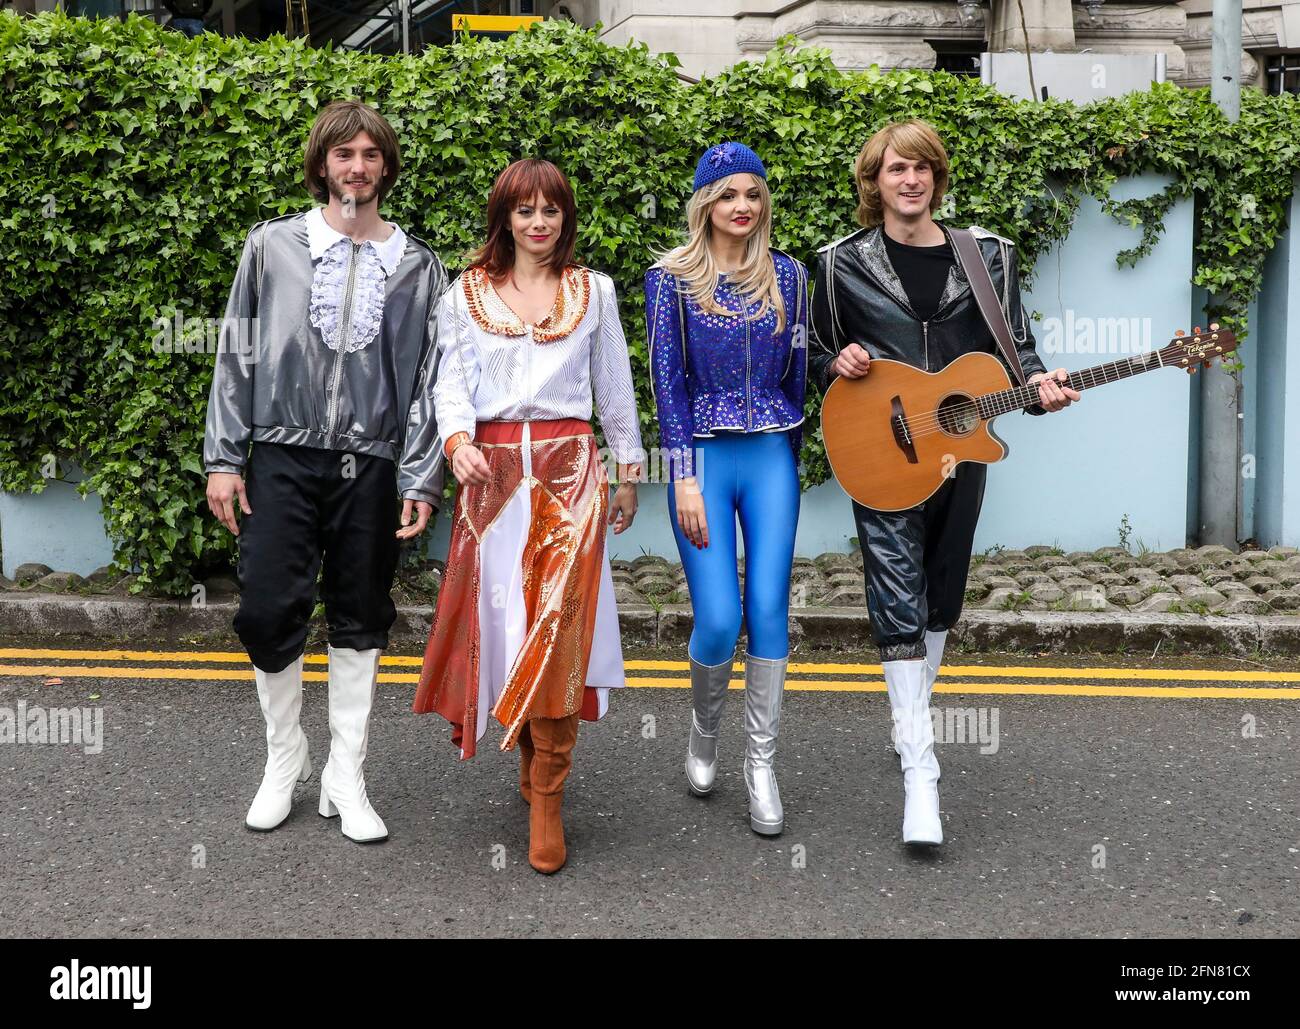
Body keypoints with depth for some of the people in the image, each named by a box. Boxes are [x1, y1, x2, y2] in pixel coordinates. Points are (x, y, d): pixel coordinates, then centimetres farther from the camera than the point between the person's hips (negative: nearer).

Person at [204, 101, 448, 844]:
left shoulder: (418, 266, 5)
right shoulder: (273, 246, 4)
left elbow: (427, 378, 3)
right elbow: (237, 355, 5)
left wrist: (421, 480, -3)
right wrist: (224, 458, 0)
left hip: (370, 466, 1)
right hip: (282, 459, 0)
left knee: (360, 622, 6)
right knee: (267, 613, -3)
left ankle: (346, 776, 18)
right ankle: (286, 759, 19)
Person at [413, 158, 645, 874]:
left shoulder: (593, 291, 11)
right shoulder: (467, 293, 9)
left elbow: (615, 386, 15)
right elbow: (451, 379, 2)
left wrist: (629, 472, 15)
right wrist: (457, 439, -17)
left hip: (569, 466, -1)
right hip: (492, 470, 1)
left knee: (557, 625, -11)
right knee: (501, 617, 3)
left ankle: (545, 799, -6)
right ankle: (529, 756, 25)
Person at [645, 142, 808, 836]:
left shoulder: (787, 275, 8)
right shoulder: (671, 278, -1)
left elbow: (796, 371, 13)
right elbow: (667, 379, -5)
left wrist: (787, 457, 14)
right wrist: (685, 478, -10)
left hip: (771, 458, 3)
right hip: (704, 457, -2)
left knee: (770, 609, -1)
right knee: (719, 617, -7)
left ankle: (761, 764, 11)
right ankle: (703, 734, 22)